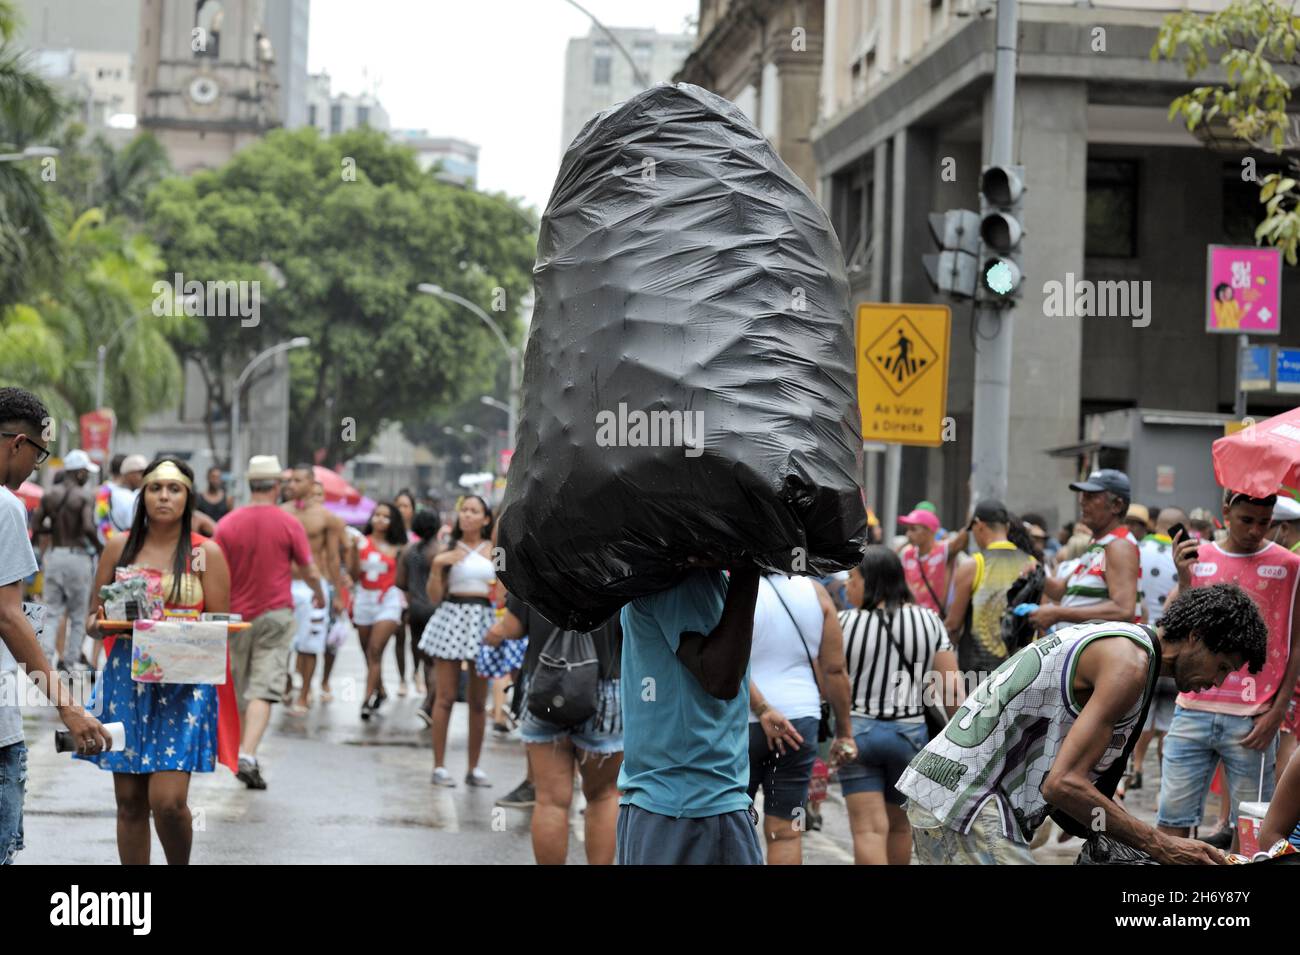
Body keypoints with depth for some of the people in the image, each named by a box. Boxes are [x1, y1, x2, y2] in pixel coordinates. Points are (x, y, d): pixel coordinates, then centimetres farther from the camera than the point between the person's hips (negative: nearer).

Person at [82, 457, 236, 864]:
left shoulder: (206, 553, 1)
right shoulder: (120, 547, 8)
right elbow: (93, 618, 11)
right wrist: (102, 625, -12)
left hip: (184, 683, -3)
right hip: (126, 680, 3)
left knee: (168, 801, -12)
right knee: (130, 801, 5)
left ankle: (180, 865, 15)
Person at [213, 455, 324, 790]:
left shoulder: (227, 524, -3)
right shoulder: (289, 525, -6)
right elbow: (310, 572, 1)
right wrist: (319, 595, 21)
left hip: (236, 615, 2)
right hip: (275, 613, -2)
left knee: (239, 689, 16)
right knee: (264, 688, -7)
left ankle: (243, 750, 28)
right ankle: (248, 755, -22)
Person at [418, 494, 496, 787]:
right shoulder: (449, 550, 5)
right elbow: (434, 597, 1)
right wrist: (437, 565, -11)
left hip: (483, 621, 1)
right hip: (452, 618, -1)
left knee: (478, 700, 6)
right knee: (445, 697, -1)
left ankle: (474, 767, 13)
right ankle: (439, 766, 4)